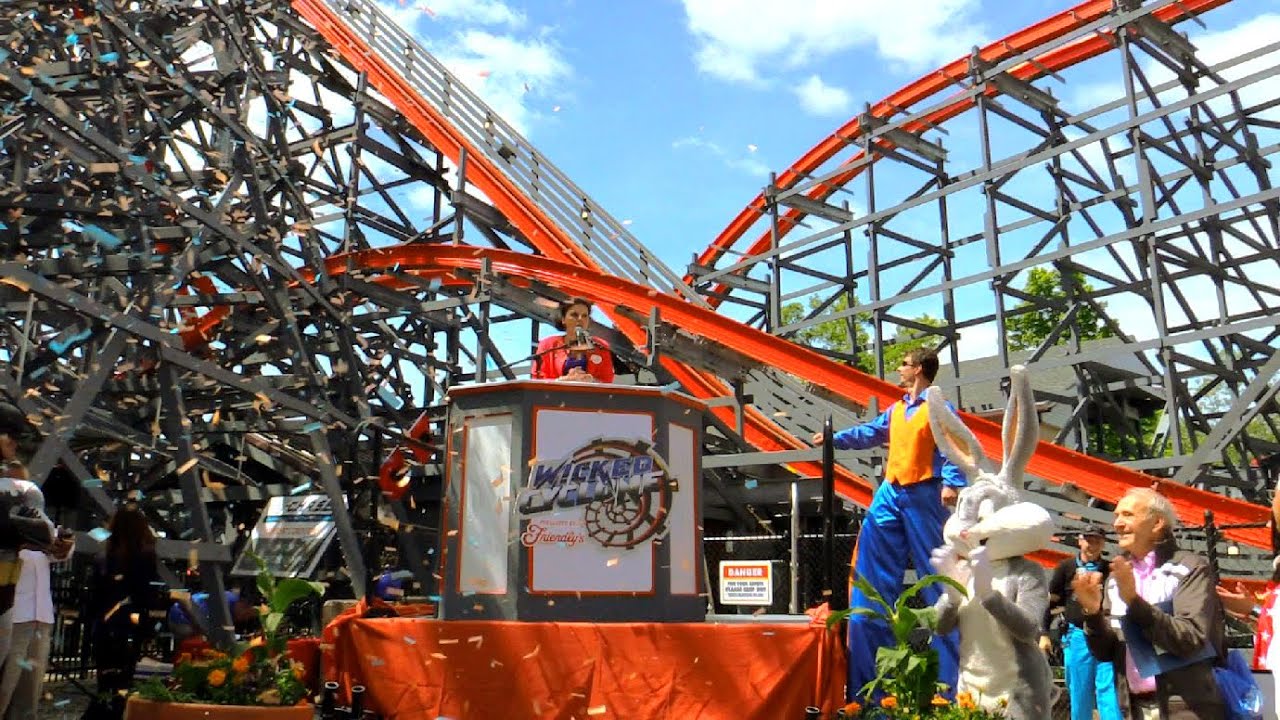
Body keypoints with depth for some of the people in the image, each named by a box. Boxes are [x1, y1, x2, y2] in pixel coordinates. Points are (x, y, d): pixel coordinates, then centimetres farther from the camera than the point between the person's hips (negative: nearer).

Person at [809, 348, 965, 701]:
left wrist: (951, 483, -28)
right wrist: (833, 438, 30)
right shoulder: (896, 410, 16)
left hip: (923, 495, -7)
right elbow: (870, 432, 28)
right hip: (891, 492, 7)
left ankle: (950, 672, 7)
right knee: (874, 576, 6)